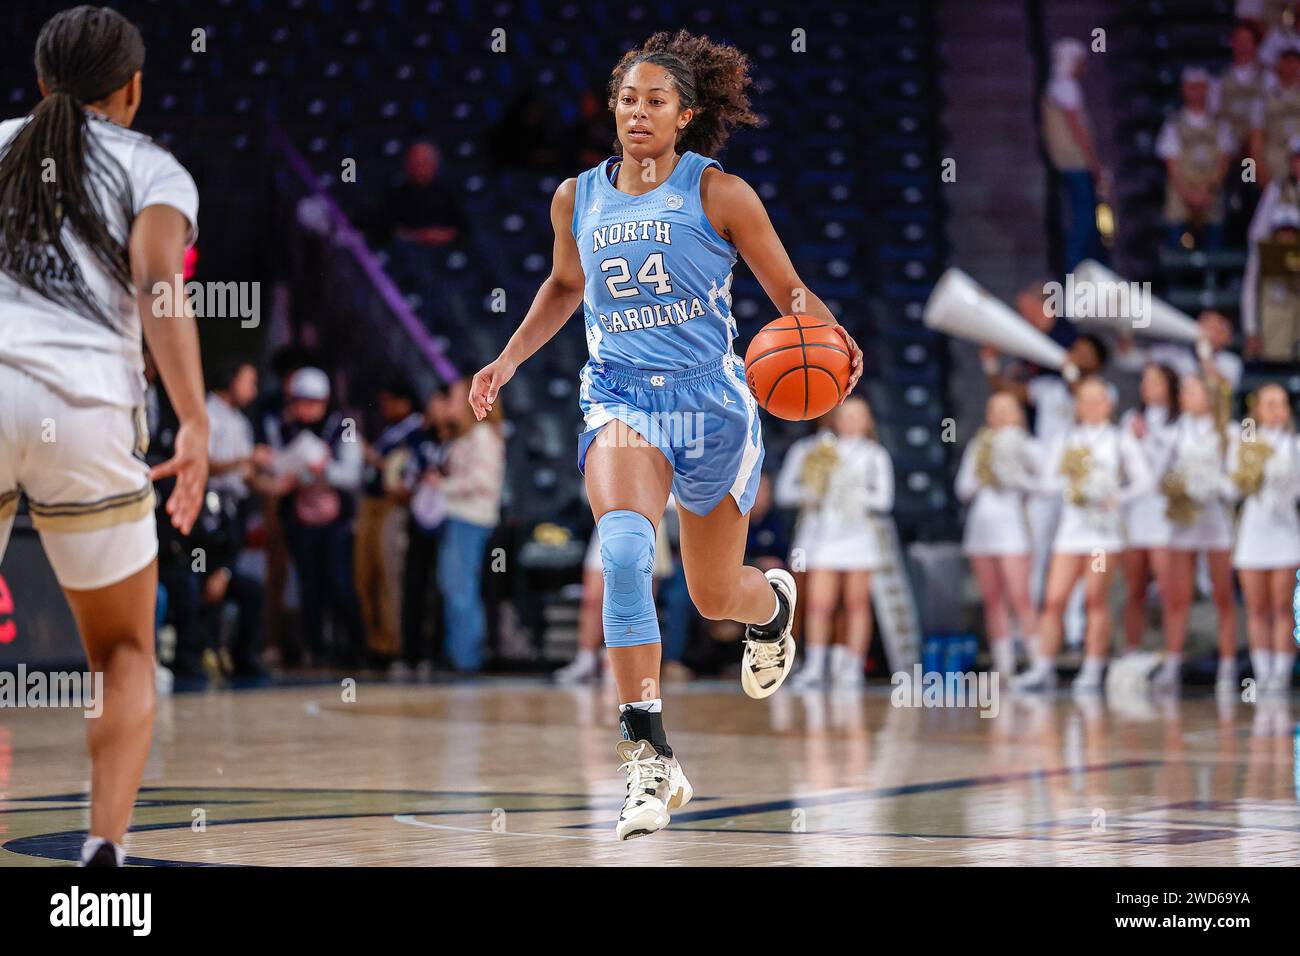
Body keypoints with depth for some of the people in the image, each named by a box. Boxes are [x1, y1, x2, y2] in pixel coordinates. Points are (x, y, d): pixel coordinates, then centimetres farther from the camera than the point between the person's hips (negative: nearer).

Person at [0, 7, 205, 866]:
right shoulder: (153, 169, 14)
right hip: (84, 405, -1)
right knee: (125, 657, 14)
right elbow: (158, 283, -5)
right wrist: (195, 424, -12)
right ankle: (105, 845, -5)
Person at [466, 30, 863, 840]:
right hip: (621, 400, 1)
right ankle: (651, 756, -27)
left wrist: (830, 338, -23)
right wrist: (509, 359, 14)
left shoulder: (719, 194, -6)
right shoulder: (578, 198, 4)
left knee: (714, 595, 12)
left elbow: (791, 293, -2)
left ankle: (773, 601, 54)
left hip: (712, 403, -1)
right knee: (623, 547, -28)